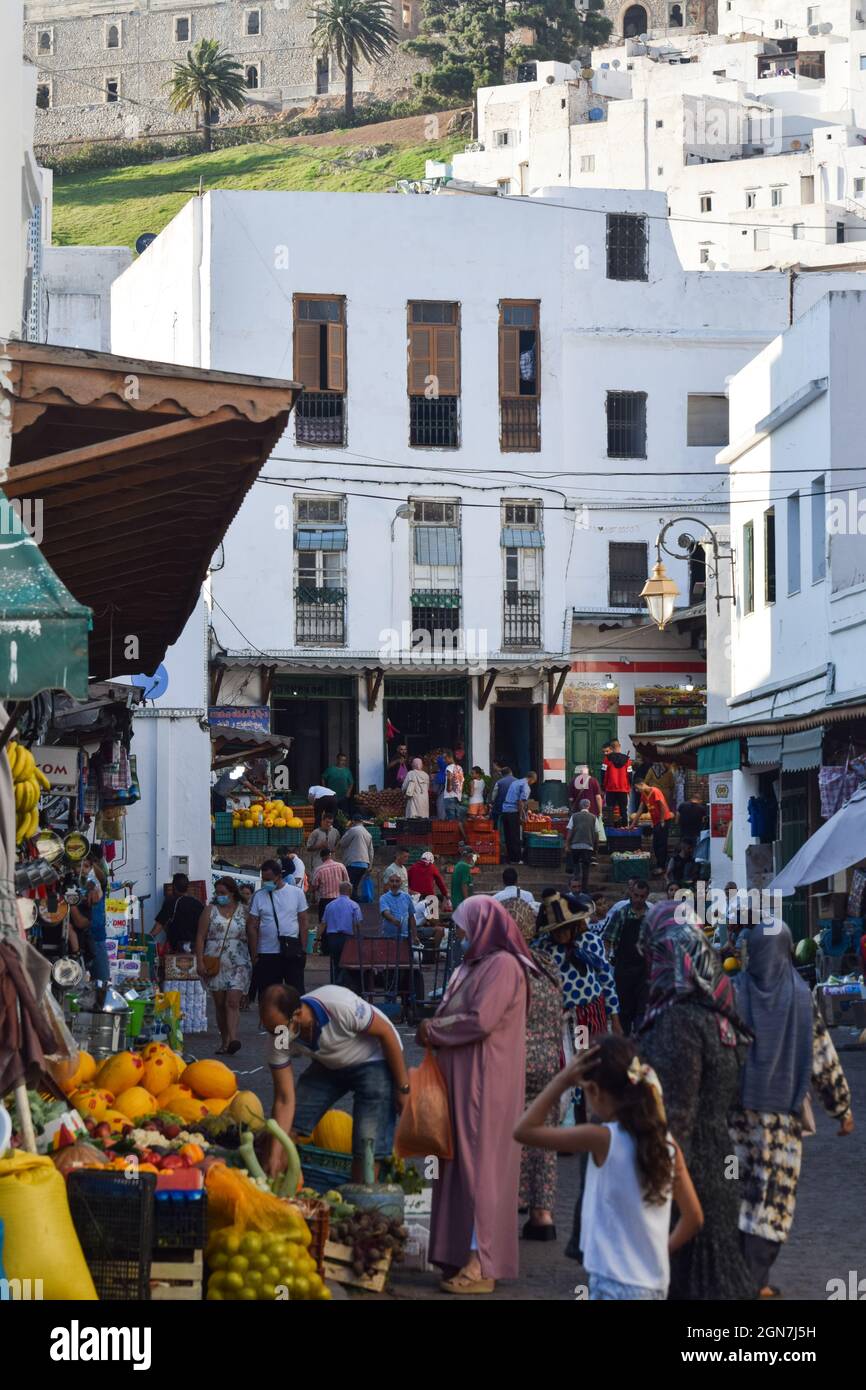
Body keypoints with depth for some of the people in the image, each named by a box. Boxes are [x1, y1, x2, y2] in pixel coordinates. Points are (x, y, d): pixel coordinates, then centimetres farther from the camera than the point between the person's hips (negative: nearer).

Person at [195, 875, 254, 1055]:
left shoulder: (243, 911, 5)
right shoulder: (210, 910, 6)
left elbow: (251, 937, 7)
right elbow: (200, 937, 3)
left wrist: (253, 961, 2)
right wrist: (200, 962, -6)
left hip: (238, 964, -2)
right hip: (215, 964, 2)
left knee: (233, 1002, -15)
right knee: (220, 1005, 7)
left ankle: (233, 1039, -27)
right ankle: (224, 1040, 16)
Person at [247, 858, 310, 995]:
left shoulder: (296, 893, 3)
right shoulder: (258, 896, 4)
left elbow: (303, 924, 5)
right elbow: (253, 927, 4)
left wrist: (303, 949, -1)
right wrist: (254, 955, 0)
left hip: (292, 953, -1)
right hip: (267, 953, 1)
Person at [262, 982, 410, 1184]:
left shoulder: (340, 1006, -38)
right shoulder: (279, 1040, -22)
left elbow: (386, 1033, -23)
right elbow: (284, 1100, -17)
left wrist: (403, 1088, -17)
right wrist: (275, 1155, -23)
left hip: (374, 1060, -5)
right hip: (329, 1066, 5)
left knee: (369, 1143, -15)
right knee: (286, 1125, -4)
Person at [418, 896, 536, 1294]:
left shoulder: (502, 965, -12)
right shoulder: (475, 964, 16)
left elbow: (480, 1020, -20)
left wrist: (433, 1030, -7)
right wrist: (435, 1029, 2)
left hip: (486, 1083, -9)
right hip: (463, 1081, 9)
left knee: (479, 1165, -7)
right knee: (460, 1164, 7)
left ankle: (481, 1265, -5)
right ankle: (464, 1252, 10)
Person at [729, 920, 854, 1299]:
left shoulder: (735, 992, -6)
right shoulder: (802, 997, -8)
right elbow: (823, 1058, -2)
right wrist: (842, 1107, 9)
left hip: (738, 1107, 1)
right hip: (783, 1111, -1)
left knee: (737, 1187, 14)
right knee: (774, 1192, 6)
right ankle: (757, 1279, 3)